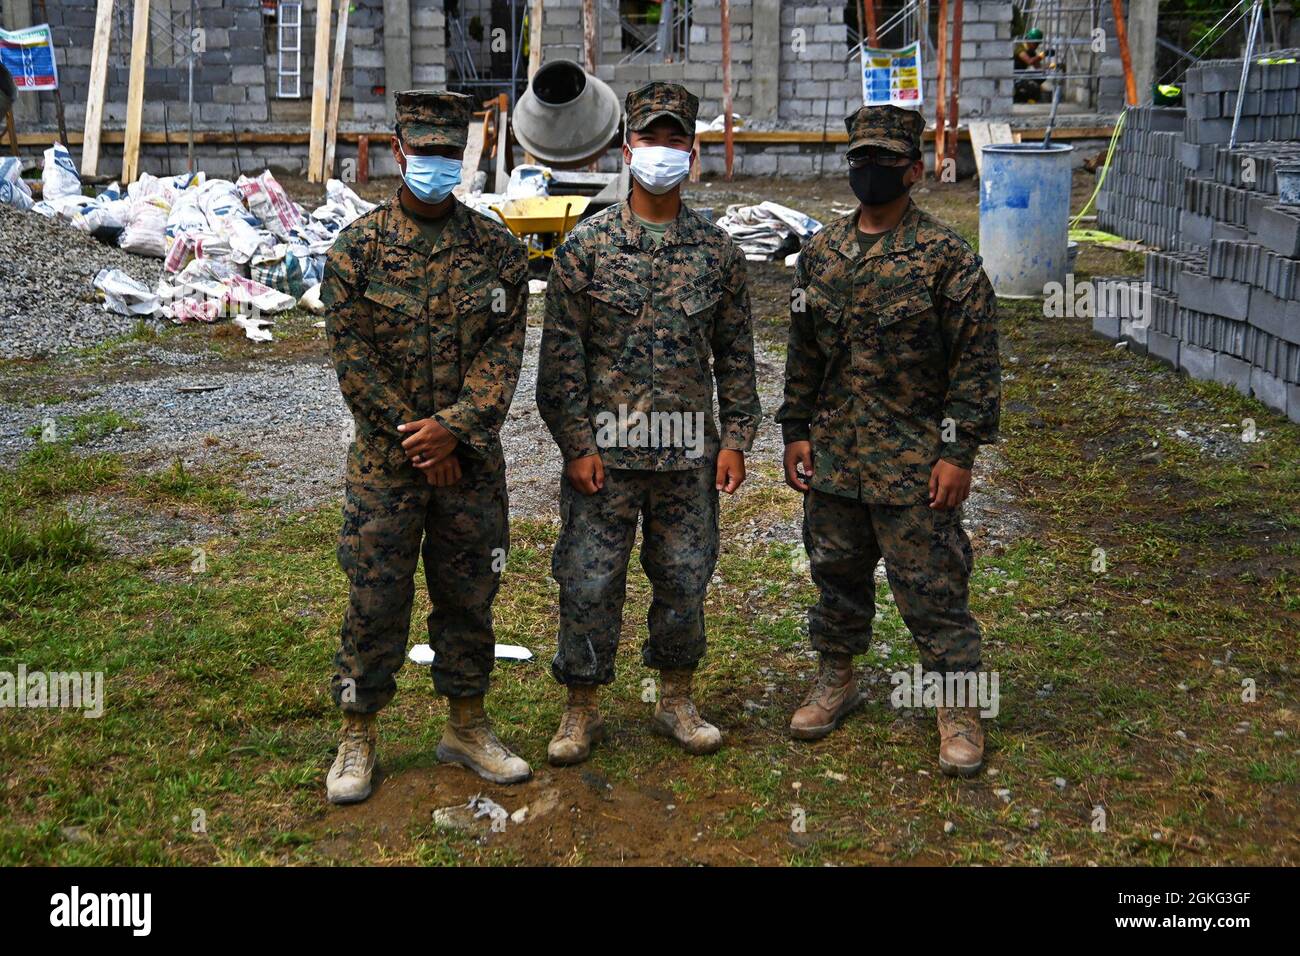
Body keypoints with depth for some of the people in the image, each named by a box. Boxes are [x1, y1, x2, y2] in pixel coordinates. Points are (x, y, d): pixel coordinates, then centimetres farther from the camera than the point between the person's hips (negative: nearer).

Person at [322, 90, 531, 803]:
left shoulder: (497, 248, 2)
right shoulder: (357, 249, -3)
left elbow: (504, 350, -3)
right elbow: (354, 363, -7)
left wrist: (454, 426, -15)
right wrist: (417, 441, -11)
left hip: (472, 459, 2)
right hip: (385, 461, -2)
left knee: (468, 597, 12)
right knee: (375, 602, 4)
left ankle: (466, 726, 28)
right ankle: (357, 738, 19)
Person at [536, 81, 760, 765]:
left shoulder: (717, 250, 4)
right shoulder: (587, 245, -3)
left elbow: (735, 353, 9)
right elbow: (561, 353, -4)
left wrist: (736, 439, 3)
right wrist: (577, 444, -9)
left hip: (690, 452, 2)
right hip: (605, 450, -2)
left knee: (684, 580, 11)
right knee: (589, 582, 3)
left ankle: (676, 701, 30)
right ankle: (582, 710, 21)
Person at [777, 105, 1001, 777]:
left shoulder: (946, 257, -9)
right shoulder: (821, 252, 7)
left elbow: (976, 362, -10)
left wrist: (959, 452, -13)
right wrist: (795, 431, 9)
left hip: (915, 462, -5)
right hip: (832, 456, 5)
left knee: (931, 588, 1)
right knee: (837, 571, 17)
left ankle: (959, 707, 16)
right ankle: (837, 678, 36)